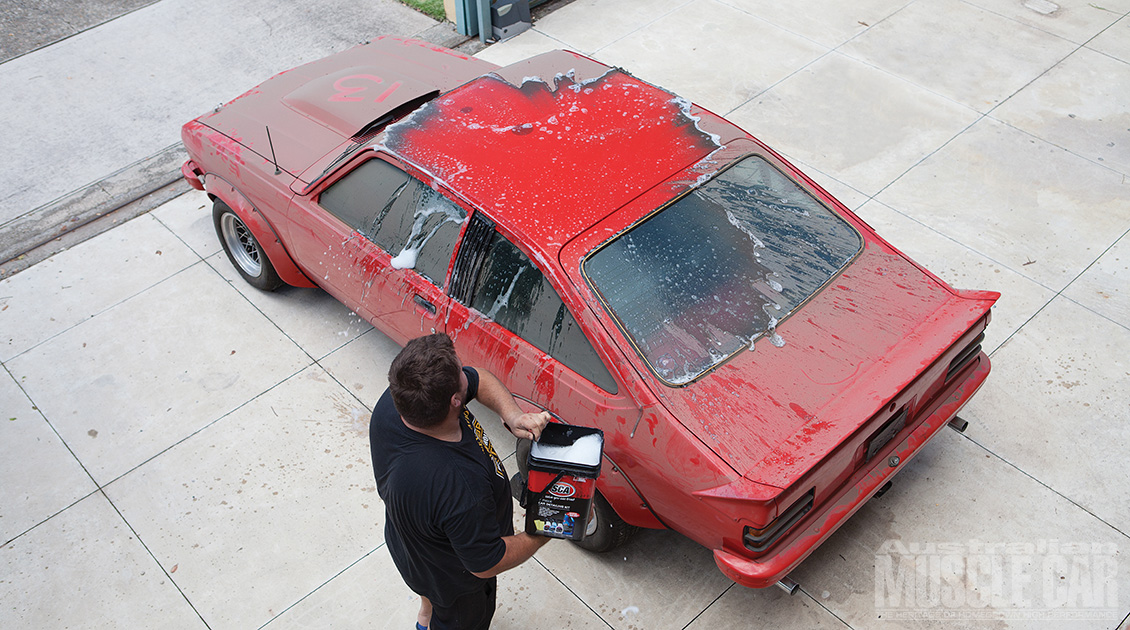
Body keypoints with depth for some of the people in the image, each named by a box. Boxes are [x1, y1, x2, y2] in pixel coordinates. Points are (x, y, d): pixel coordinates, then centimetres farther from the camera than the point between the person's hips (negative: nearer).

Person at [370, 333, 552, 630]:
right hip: (453, 578, -7)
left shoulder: (394, 400, -28)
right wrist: (547, 532, -19)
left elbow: (480, 380, -12)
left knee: (432, 589, 40)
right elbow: (487, 565, -32)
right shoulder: (461, 489, -49)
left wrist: (512, 414, -30)